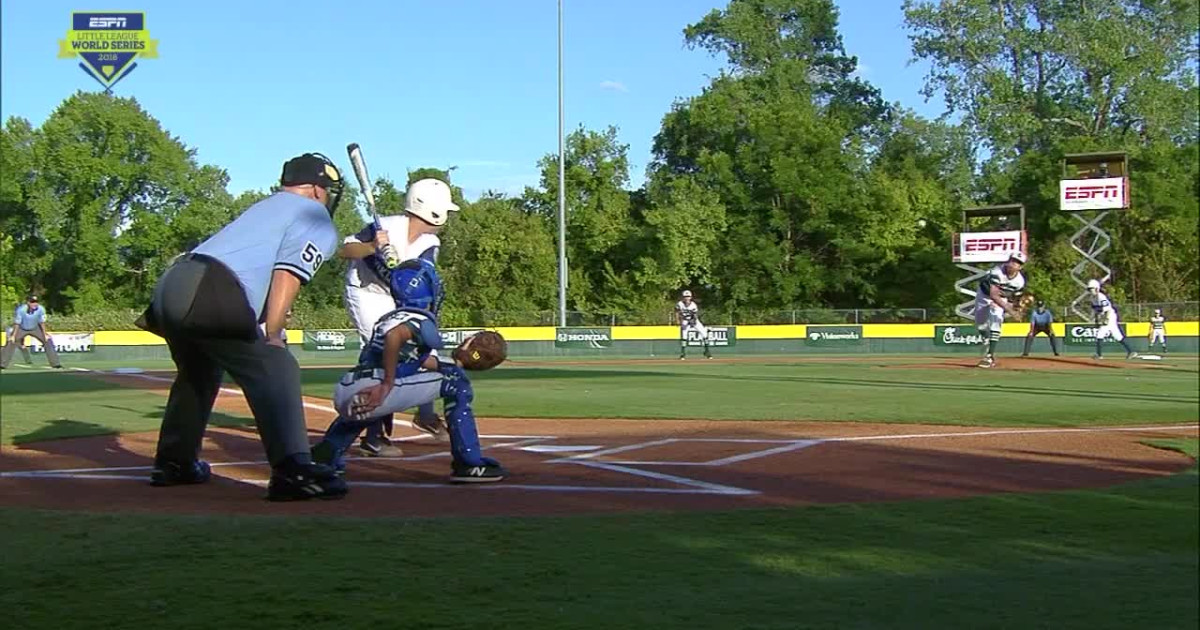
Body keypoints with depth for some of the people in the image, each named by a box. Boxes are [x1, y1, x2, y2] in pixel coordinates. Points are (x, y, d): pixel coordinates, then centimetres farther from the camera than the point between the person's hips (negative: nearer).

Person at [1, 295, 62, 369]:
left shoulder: (41, 309, -27)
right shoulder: (21, 310, -31)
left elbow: (42, 322, -13)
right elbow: (17, 323, -20)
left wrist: (45, 335, -9)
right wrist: (13, 335, -18)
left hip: (35, 328, 2)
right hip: (22, 329, -1)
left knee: (48, 341, -9)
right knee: (11, 343, -13)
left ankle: (55, 364, -1)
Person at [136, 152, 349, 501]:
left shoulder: (264, 207, 34)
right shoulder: (317, 222, 9)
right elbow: (287, 276, -6)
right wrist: (272, 337, -10)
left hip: (169, 284, 9)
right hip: (212, 297, -9)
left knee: (199, 373, 29)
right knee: (275, 371, -9)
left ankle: (173, 462, 39)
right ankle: (293, 470, -23)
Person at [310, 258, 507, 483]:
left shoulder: (388, 318, 28)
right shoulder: (423, 321, 2)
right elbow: (394, 336, -21)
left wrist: (458, 358, 32)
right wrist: (387, 385, -18)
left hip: (343, 395, 9)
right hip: (372, 392, -8)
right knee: (456, 383, 3)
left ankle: (325, 453, 31)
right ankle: (469, 463, -3)